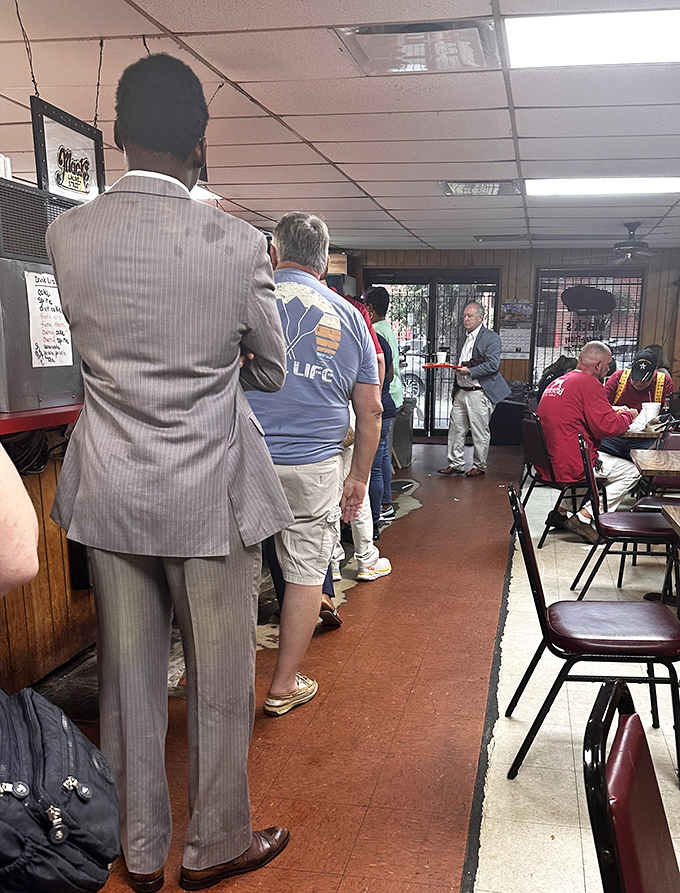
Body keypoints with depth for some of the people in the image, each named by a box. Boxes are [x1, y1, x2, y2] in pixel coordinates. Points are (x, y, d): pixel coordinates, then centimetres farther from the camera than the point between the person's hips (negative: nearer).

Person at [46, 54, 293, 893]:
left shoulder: (66, 234, -2)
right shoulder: (236, 244, -12)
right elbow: (271, 371, 1)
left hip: (110, 495, 4)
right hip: (211, 496, -3)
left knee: (127, 681, 16)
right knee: (219, 682, 13)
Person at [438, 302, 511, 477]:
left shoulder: (491, 338, -6)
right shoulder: (464, 339, 19)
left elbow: (493, 364, -16)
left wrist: (469, 371, -20)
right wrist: (456, 387, 19)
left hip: (479, 393, -8)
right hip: (461, 391, 8)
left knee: (480, 432, 0)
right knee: (456, 428, 7)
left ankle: (479, 466, 12)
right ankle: (456, 463, 16)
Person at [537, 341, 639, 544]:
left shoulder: (557, 382, 14)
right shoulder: (589, 383, -13)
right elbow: (608, 427, -17)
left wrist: (614, 413, 22)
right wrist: (628, 415, 3)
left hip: (546, 463, 9)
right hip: (569, 466, -9)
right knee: (632, 472, 5)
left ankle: (561, 511, 20)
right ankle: (584, 517, -2)